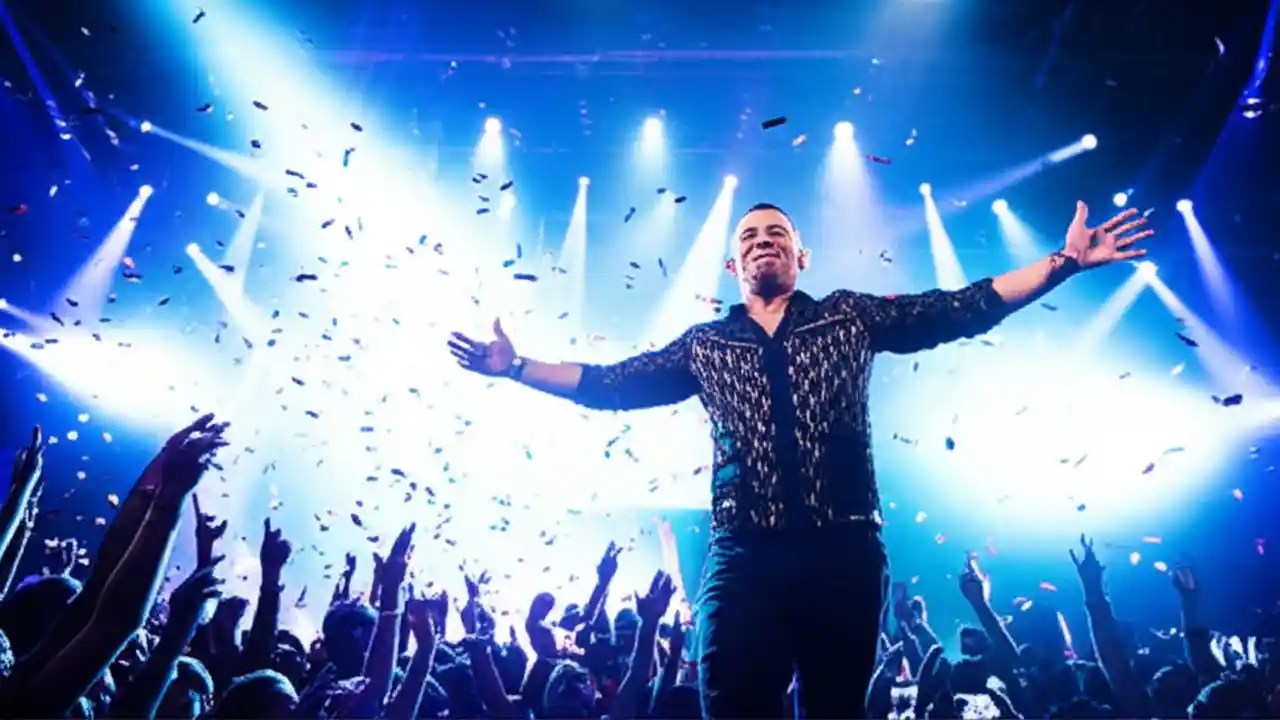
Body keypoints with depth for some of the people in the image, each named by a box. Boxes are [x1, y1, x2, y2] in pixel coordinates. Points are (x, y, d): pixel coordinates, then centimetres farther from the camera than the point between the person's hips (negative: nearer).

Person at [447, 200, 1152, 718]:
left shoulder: (850, 317, 11)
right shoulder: (703, 345, 14)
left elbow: (960, 309, 7)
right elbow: (609, 384, 14)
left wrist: (1062, 262, -1)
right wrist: (517, 367, 9)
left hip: (844, 551, 0)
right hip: (743, 559, 1)